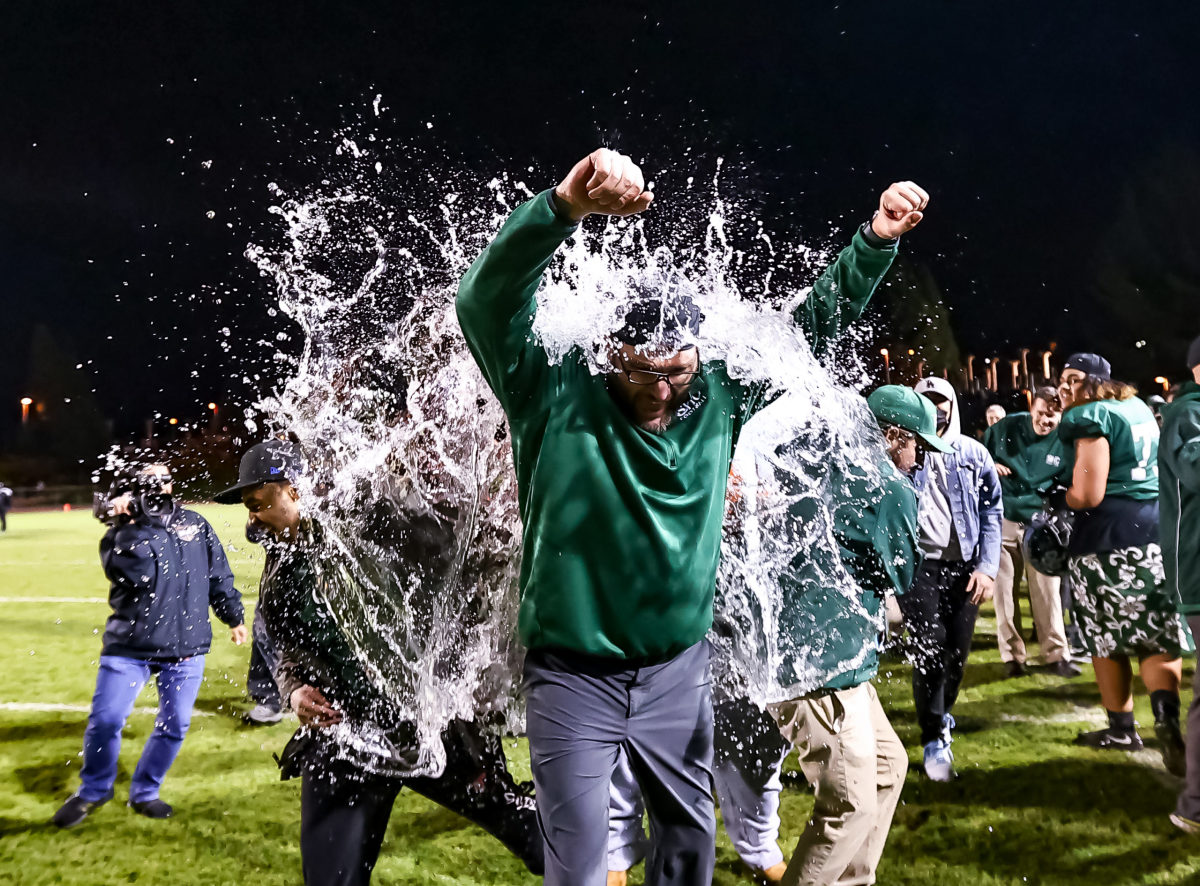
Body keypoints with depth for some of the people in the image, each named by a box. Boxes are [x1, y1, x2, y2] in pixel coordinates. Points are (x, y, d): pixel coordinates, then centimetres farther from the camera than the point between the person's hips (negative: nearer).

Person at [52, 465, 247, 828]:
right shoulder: (121, 533, -1)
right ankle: (93, 790, 22)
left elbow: (219, 576, 16)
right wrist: (128, 523, -27)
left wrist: (234, 617, 21)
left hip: (186, 650, 2)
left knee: (174, 725, 6)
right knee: (105, 720, -4)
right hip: (129, 647, -2)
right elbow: (132, 573, -22)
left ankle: (144, 792, 26)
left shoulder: (195, 525, 7)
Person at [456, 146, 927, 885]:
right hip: (575, 673, -4)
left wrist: (875, 242, -3)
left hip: (680, 669, 4)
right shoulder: (558, 399, -14)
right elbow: (487, 300, -26)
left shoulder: (719, 399, -3)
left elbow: (813, 327, 6)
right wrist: (565, 206, -41)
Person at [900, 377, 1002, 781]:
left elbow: (992, 510, 7)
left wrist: (987, 567, -1)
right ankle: (935, 738, 6)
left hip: (963, 566, 3)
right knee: (929, 649, -8)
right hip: (918, 564, -2)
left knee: (958, 650, 8)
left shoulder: (973, 453, 8)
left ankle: (941, 712, 37)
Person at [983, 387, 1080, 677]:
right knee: (1004, 591, 3)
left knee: (1047, 591, -2)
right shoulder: (1005, 428, -1)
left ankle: (1056, 654, 12)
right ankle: (1012, 656, 14)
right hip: (1001, 520, 1)